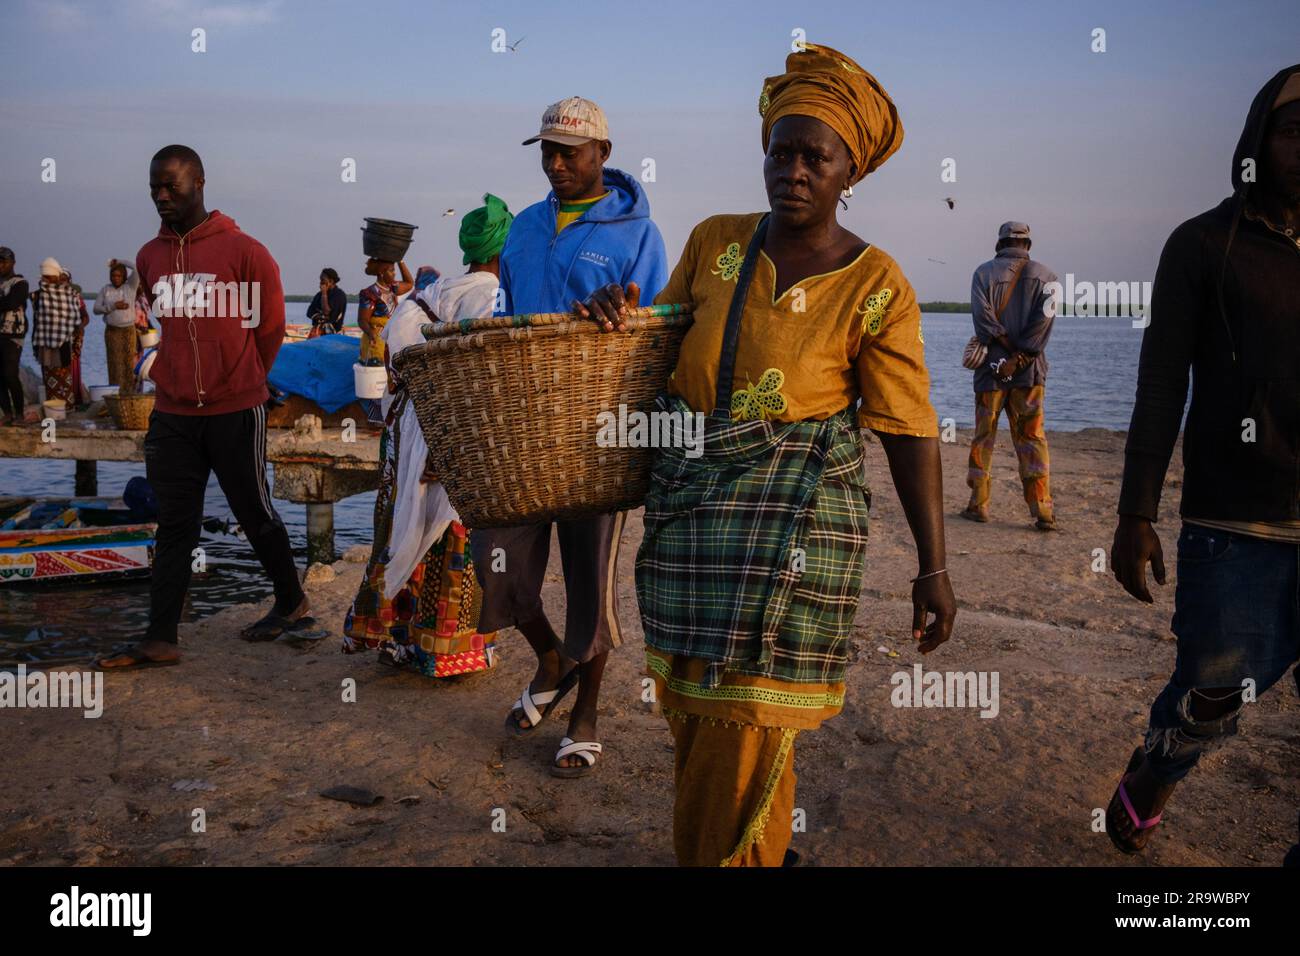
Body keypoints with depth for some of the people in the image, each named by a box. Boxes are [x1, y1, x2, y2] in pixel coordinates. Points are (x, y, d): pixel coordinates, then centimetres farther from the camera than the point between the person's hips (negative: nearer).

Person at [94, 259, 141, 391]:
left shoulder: (130, 287, 3)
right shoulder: (105, 290, 8)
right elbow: (96, 309, 2)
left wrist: (119, 262, -1)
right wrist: (113, 306, -11)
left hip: (129, 330, -1)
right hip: (112, 330, 1)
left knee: (129, 361, -2)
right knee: (115, 362, -3)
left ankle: (130, 392, 2)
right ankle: (116, 393, -3)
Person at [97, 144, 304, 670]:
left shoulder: (243, 251, -9)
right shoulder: (149, 257, 7)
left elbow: (271, 326, 1)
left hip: (235, 412, -4)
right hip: (172, 414, 5)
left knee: (255, 514, 7)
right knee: (174, 527, 5)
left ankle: (291, 604, 27)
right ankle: (160, 639, 8)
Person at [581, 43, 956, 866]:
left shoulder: (875, 287, -8)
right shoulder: (715, 242, 4)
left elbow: (910, 431, -8)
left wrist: (933, 567, -10)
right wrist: (618, 310, -3)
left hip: (792, 513, -5)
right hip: (688, 495, 5)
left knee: (744, 716, 0)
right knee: (689, 701, 15)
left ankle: (735, 853, 21)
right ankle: (767, 845, 38)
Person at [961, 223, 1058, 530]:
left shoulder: (985, 272, 3)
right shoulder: (1045, 275, 6)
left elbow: (983, 314, -12)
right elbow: (1043, 319, -8)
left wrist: (1007, 351, -8)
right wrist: (1020, 358, -12)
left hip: (992, 369, -1)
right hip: (1030, 371, 1)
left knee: (983, 437, 9)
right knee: (1032, 439, 3)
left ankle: (979, 505, 12)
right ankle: (1043, 511, -3)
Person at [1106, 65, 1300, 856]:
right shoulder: (1203, 245, 0)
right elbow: (1161, 386, -3)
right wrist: (1136, 516, -8)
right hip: (1234, 521, -3)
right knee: (1214, 700, 0)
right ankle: (1147, 787, 33)